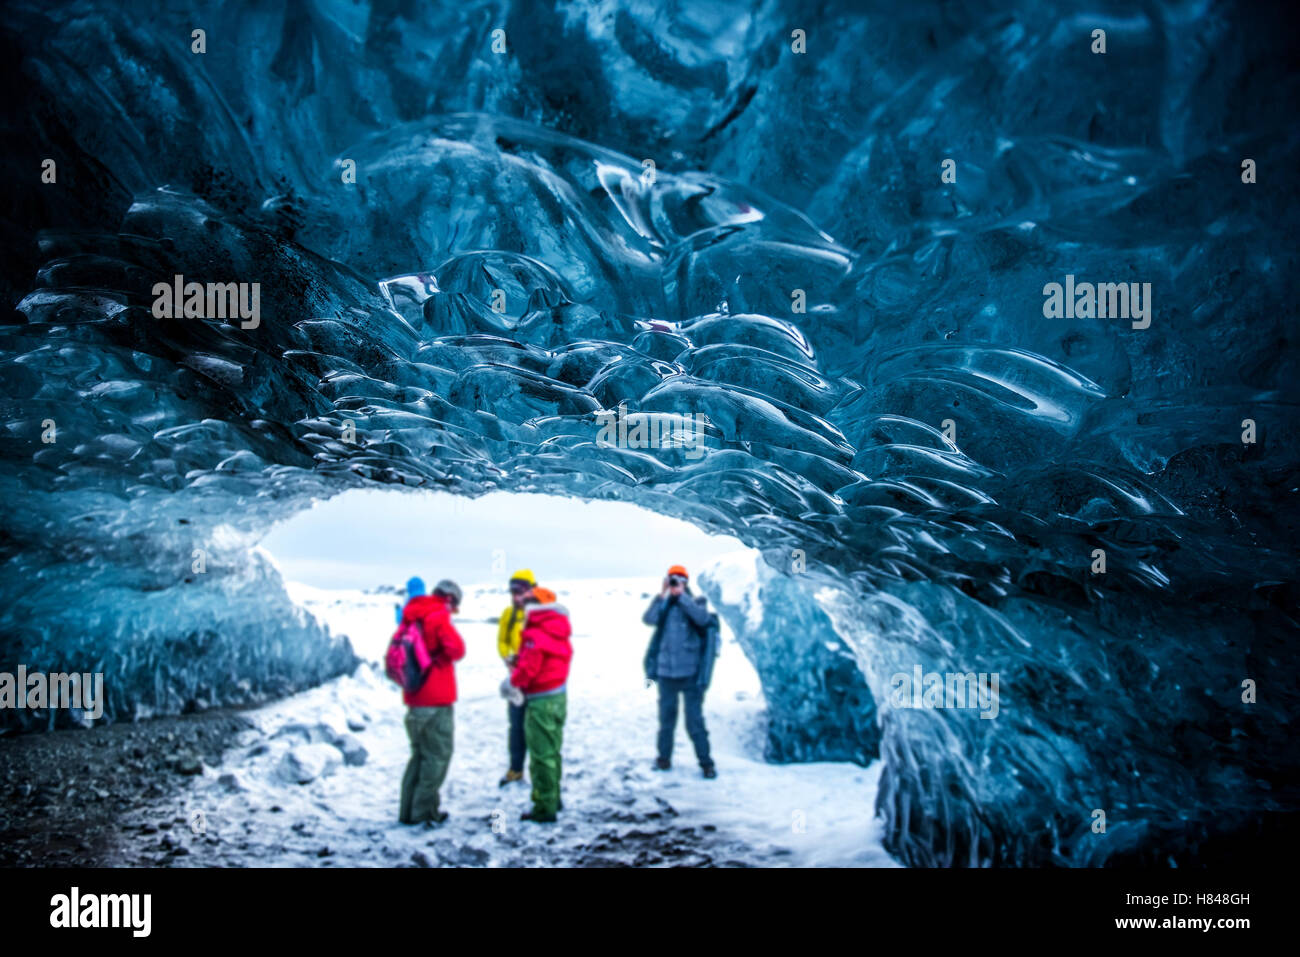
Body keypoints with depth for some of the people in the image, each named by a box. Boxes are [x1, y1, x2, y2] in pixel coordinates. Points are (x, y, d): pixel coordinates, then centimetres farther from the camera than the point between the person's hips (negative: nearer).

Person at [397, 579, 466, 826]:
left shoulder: (410, 619, 14)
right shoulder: (439, 618, -11)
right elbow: (456, 650, -19)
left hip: (414, 701, 8)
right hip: (437, 702, -8)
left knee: (419, 754, 18)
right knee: (437, 756, 0)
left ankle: (408, 810, 18)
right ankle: (424, 811, 0)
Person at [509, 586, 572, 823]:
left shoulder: (535, 636, -19)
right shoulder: (559, 635, 11)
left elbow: (527, 669, -22)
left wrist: (513, 680, -2)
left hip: (541, 701, -9)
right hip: (559, 697, 10)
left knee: (541, 755, -4)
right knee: (552, 751, 20)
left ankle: (544, 807, 0)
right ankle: (553, 798, 31)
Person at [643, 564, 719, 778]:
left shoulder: (696, 603, 2)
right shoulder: (664, 606, 8)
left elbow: (703, 618, -20)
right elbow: (648, 619, -10)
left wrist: (681, 595, -17)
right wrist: (662, 594, -14)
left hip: (690, 673, -3)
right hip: (666, 672, 3)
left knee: (695, 720, -5)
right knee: (666, 718, 12)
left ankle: (706, 762, 3)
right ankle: (664, 757, 24)